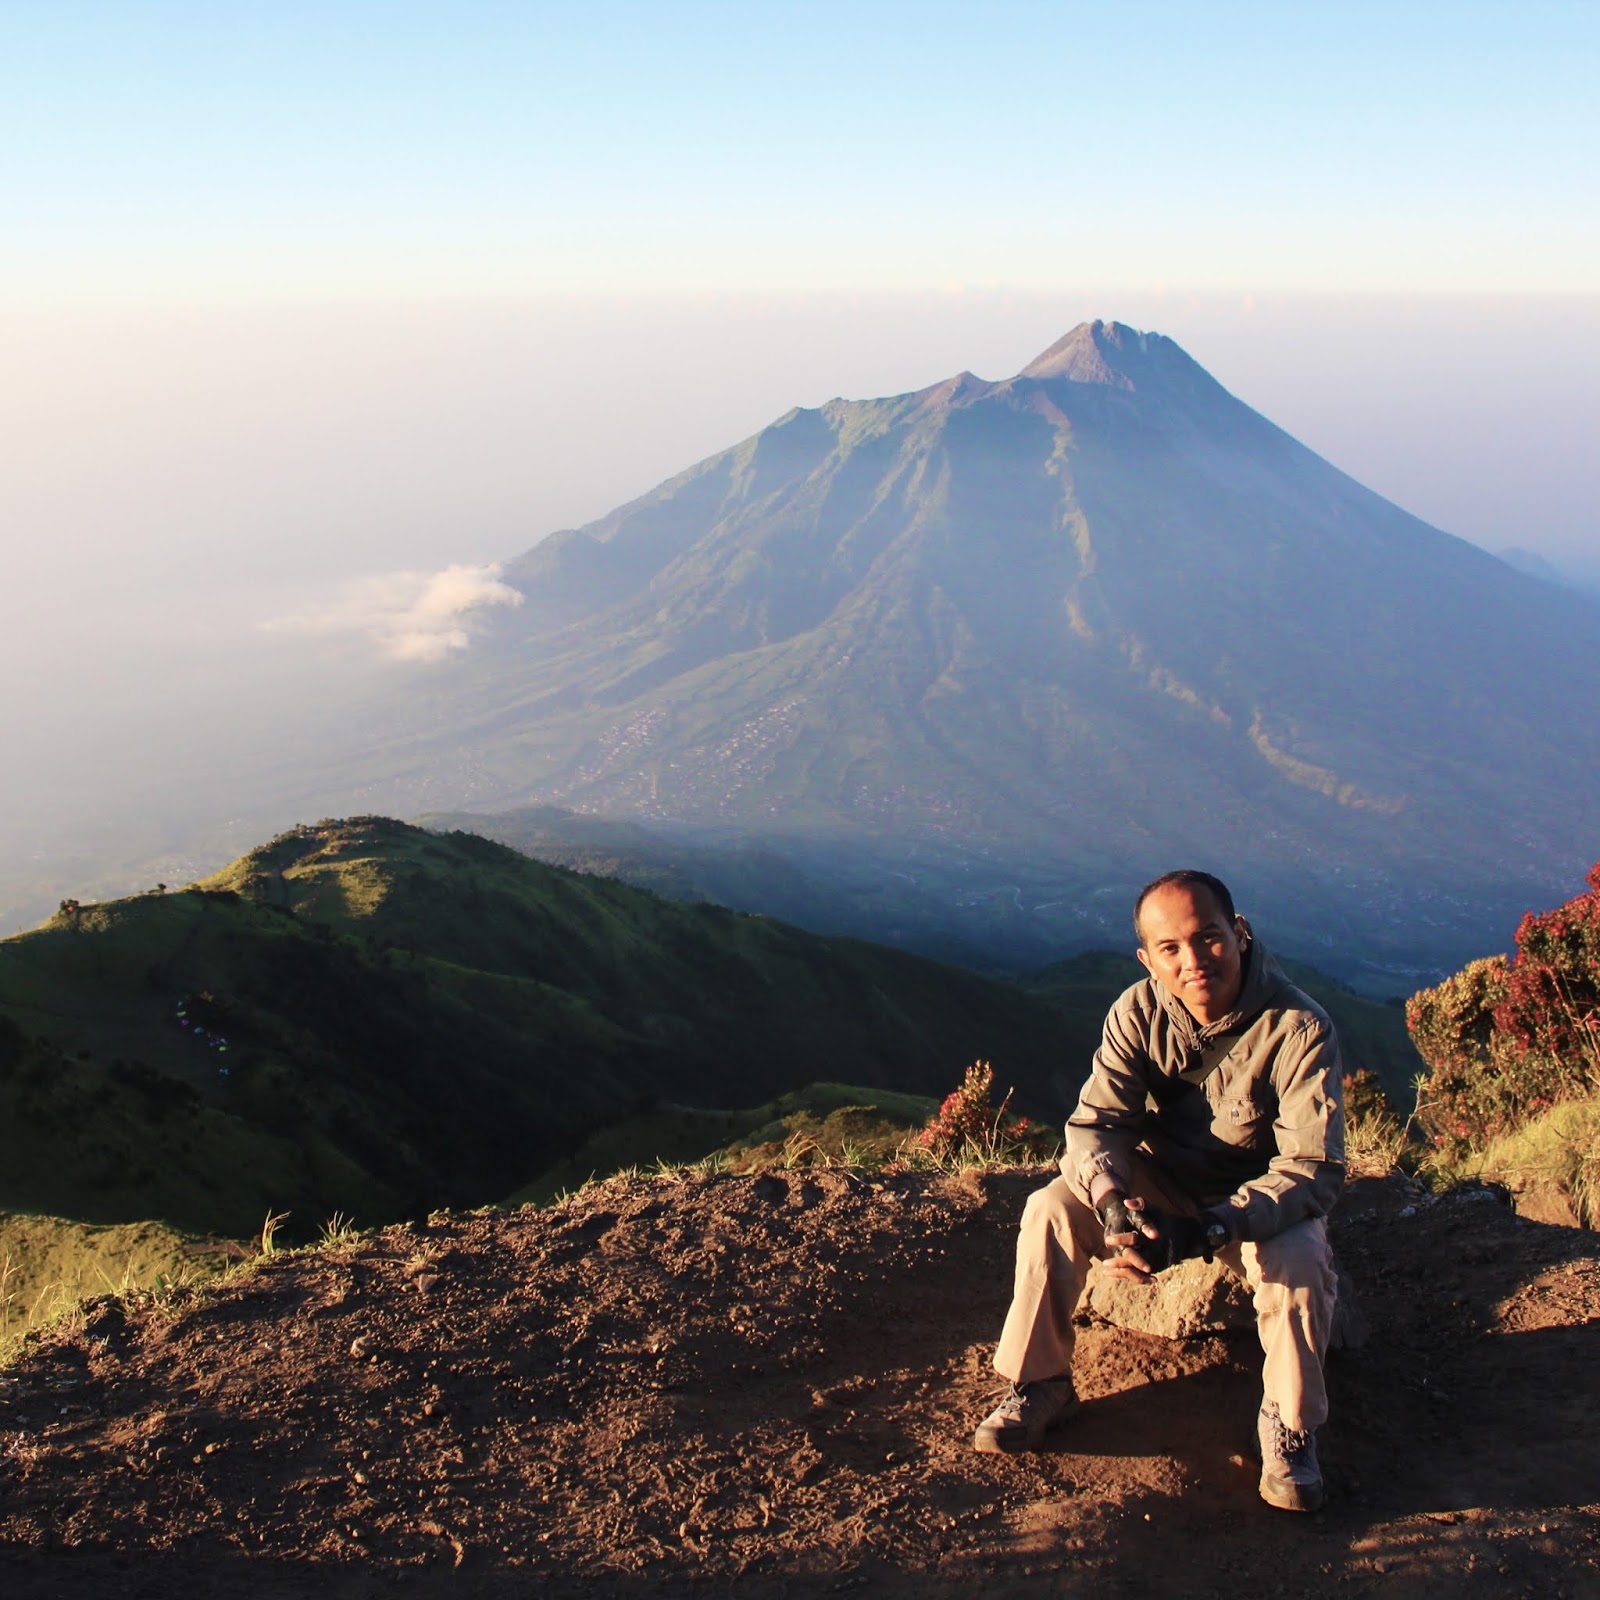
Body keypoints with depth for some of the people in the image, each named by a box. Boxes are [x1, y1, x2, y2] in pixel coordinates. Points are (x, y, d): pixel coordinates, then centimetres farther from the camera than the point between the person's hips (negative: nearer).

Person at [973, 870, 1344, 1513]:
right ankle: (1040, 1385, -5)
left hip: (1265, 1193, -3)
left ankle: (1289, 1427, -11)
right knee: (1052, 1209, -21)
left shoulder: (1299, 1029, -27)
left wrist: (1204, 1230, -45)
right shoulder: (1138, 1013, -16)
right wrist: (1113, 1202, -41)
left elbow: (1314, 1169, -31)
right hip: (1165, 1180, 3)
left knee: (1297, 1260, -35)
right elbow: (1095, 1122, -17)